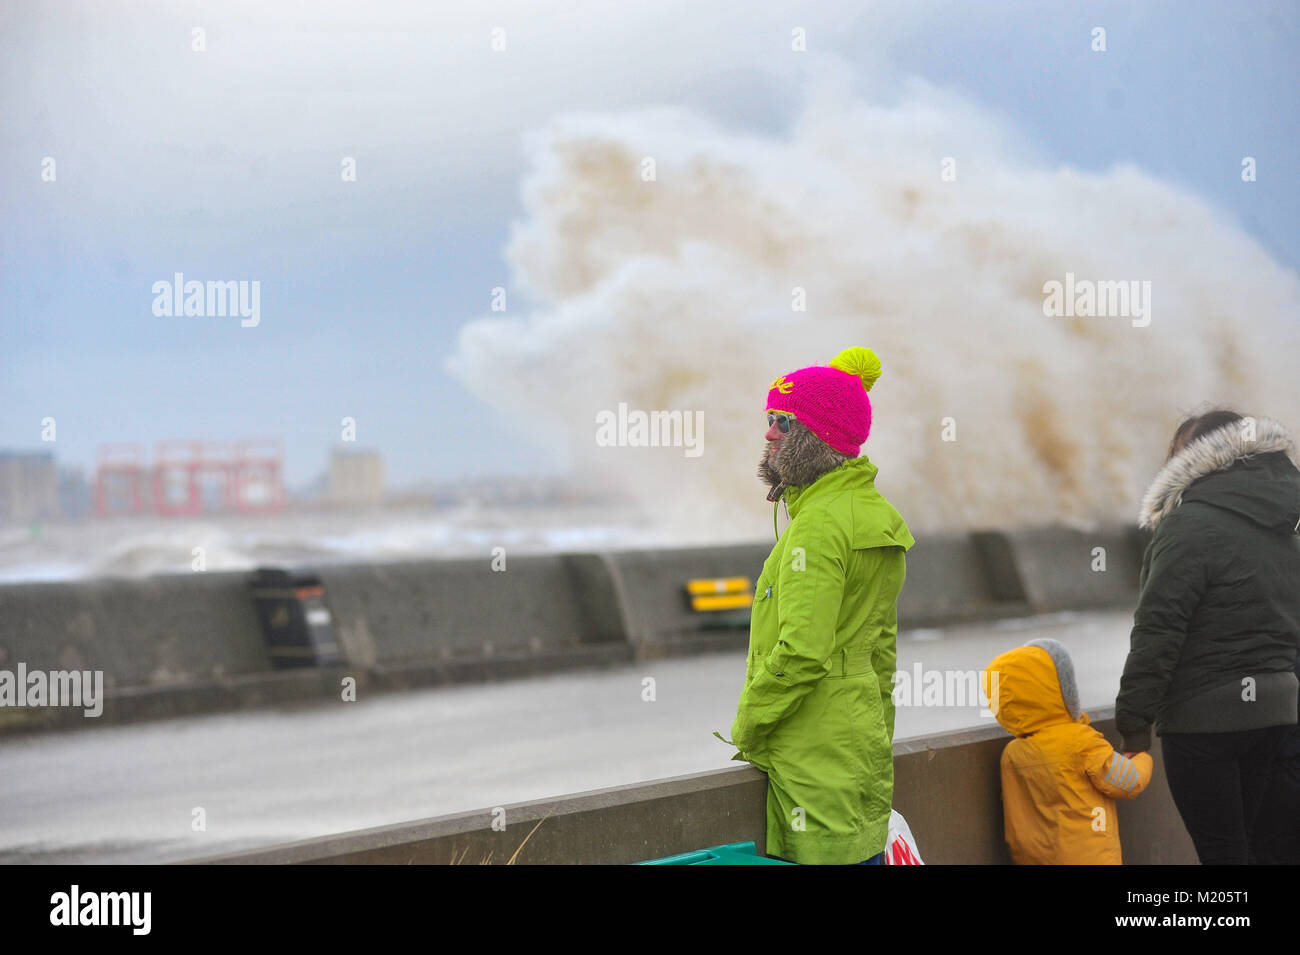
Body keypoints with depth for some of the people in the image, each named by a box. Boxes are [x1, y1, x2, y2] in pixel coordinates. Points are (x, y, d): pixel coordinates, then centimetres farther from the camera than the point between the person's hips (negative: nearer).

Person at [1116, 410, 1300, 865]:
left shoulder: (1191, 525, -14)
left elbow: (1159, 627, -17)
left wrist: (1135, 716, -14)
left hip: (1205, 715, -8)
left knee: (1220, 849, -4)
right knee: (1239, 841, 15)